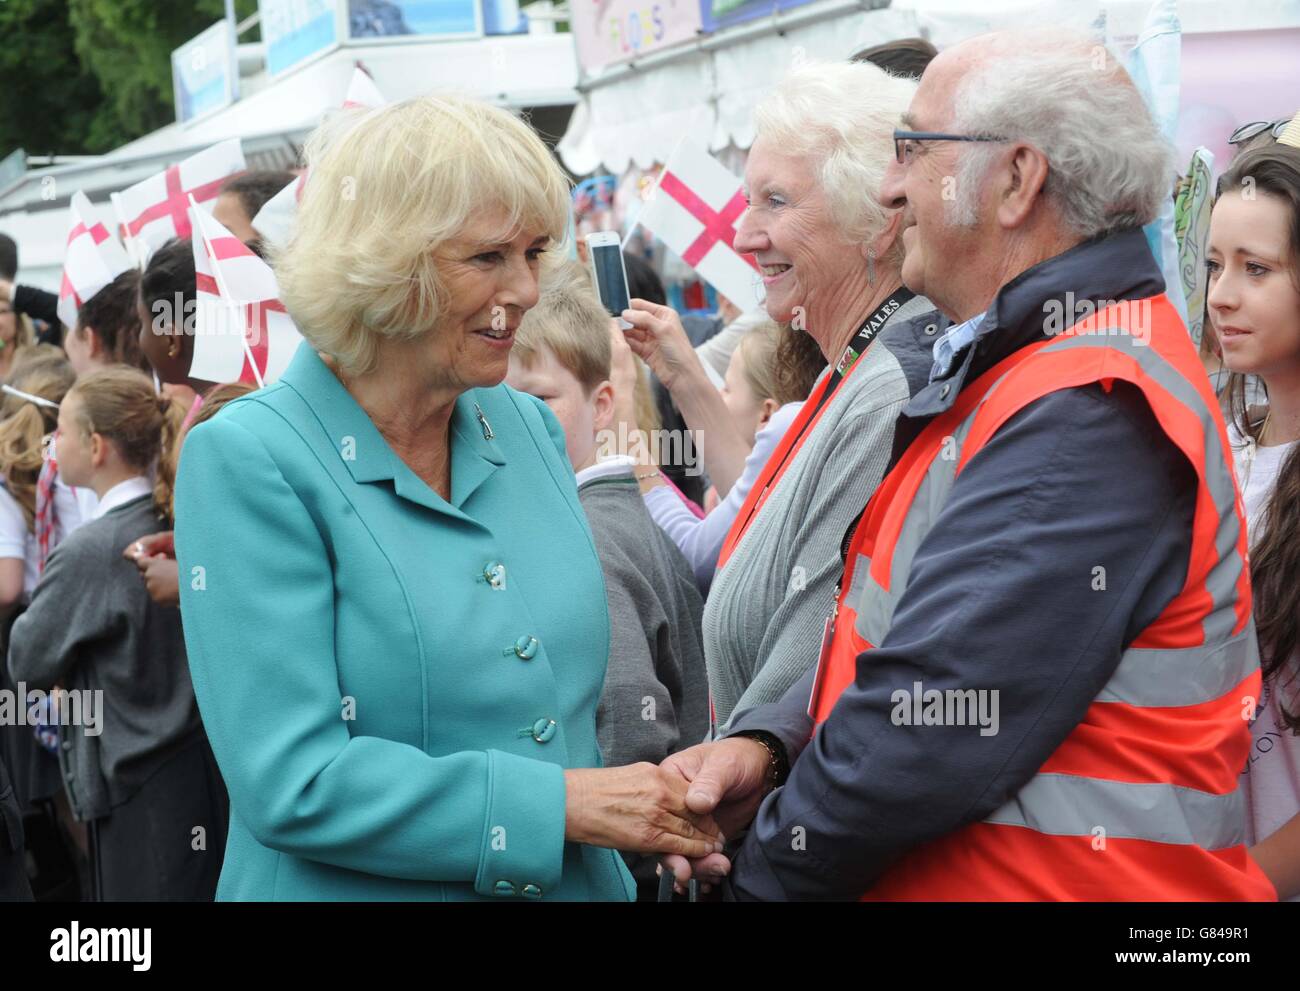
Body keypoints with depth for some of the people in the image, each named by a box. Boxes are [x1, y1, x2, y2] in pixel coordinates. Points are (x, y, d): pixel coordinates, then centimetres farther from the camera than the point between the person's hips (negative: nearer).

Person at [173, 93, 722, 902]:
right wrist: (559, 804, -21)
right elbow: (291, 783, -21)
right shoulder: (248, 462, -15)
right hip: (355, 888, -5)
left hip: (579, 881, 6)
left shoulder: (532, 430, 4)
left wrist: (651, 812, -5)